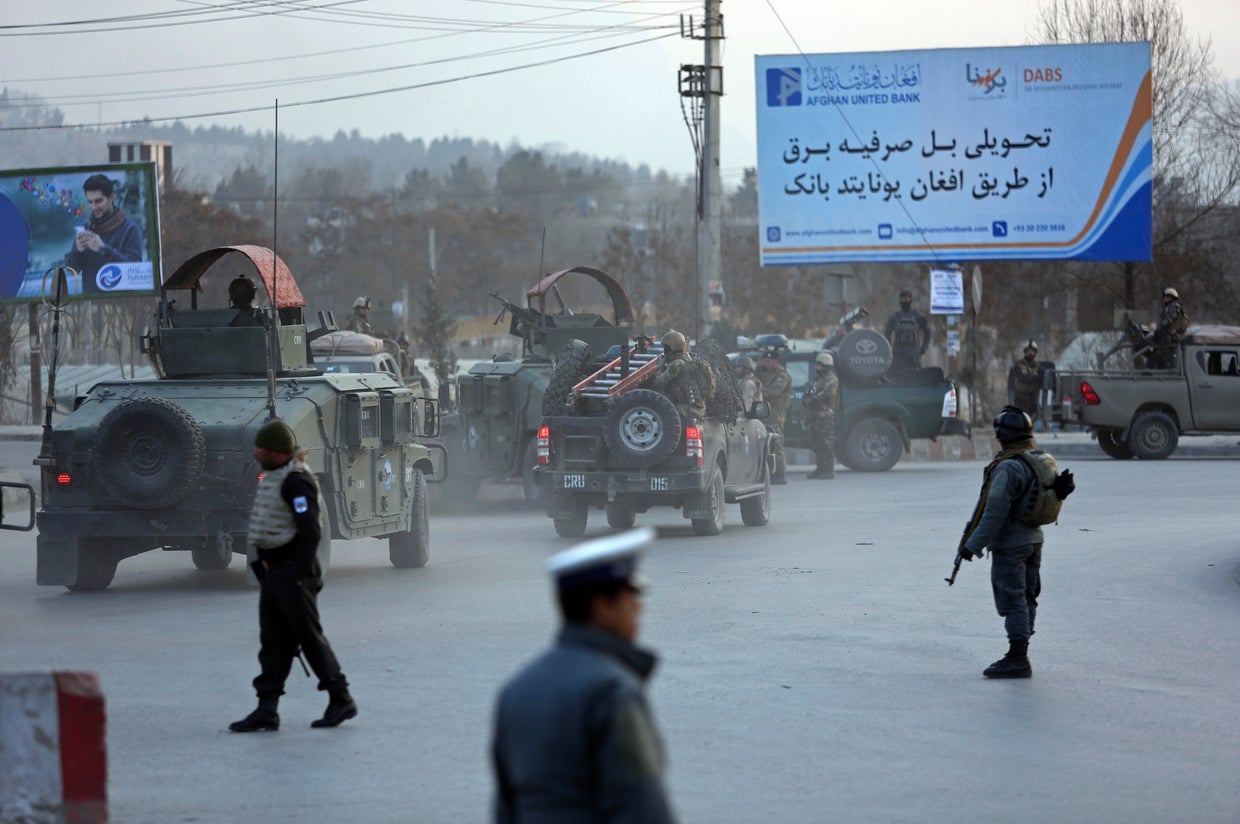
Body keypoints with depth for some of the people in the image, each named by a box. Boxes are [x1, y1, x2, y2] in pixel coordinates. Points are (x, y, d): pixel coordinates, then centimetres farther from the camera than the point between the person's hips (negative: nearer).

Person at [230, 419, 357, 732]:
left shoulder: (296, 481, -17)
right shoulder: (272, 477, 14)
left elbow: (310, 530, -23)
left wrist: (300, 576, -21)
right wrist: (265, 570, 17)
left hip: (293, 573, -10)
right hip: (272, 573, 10)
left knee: (311, 638, -1)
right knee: (272, 643, 5)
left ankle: (341, 700, 10)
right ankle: (266, 710, 4)